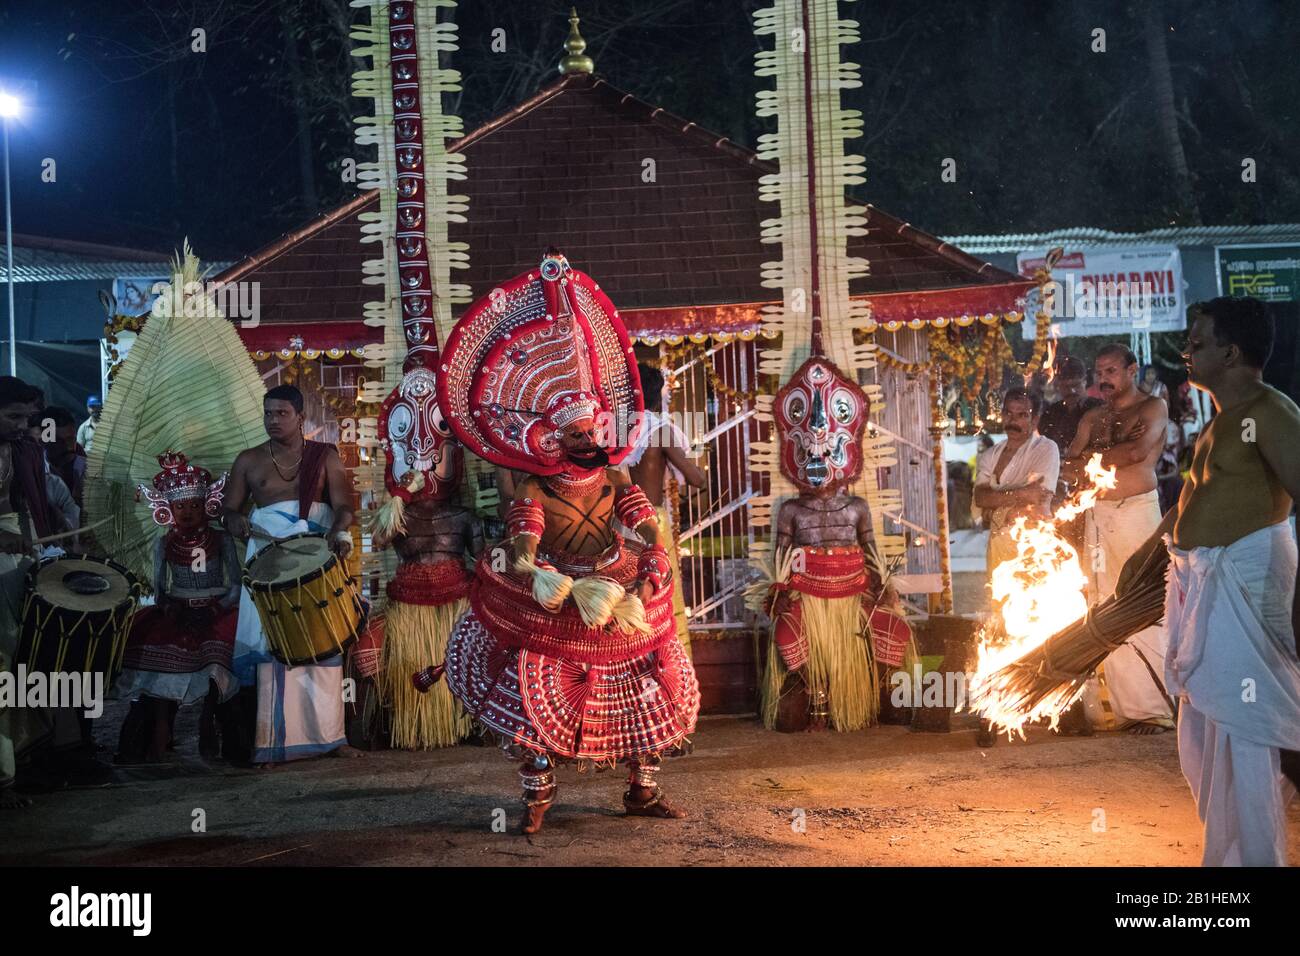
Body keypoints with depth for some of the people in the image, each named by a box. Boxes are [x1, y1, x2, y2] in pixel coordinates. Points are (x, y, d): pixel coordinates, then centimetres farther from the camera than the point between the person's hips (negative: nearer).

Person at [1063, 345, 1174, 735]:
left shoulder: (1153, 407, 3)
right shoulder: (1092, 418, 18)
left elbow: (1139, 451, -13)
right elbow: (1070, 470, 10)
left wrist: (1091, 459, -2)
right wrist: (1114, 454, -7)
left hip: (1138, 511, -5)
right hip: (1098, 514, 5)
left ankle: (1159, 707, -5)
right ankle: (1124, 706, 5)